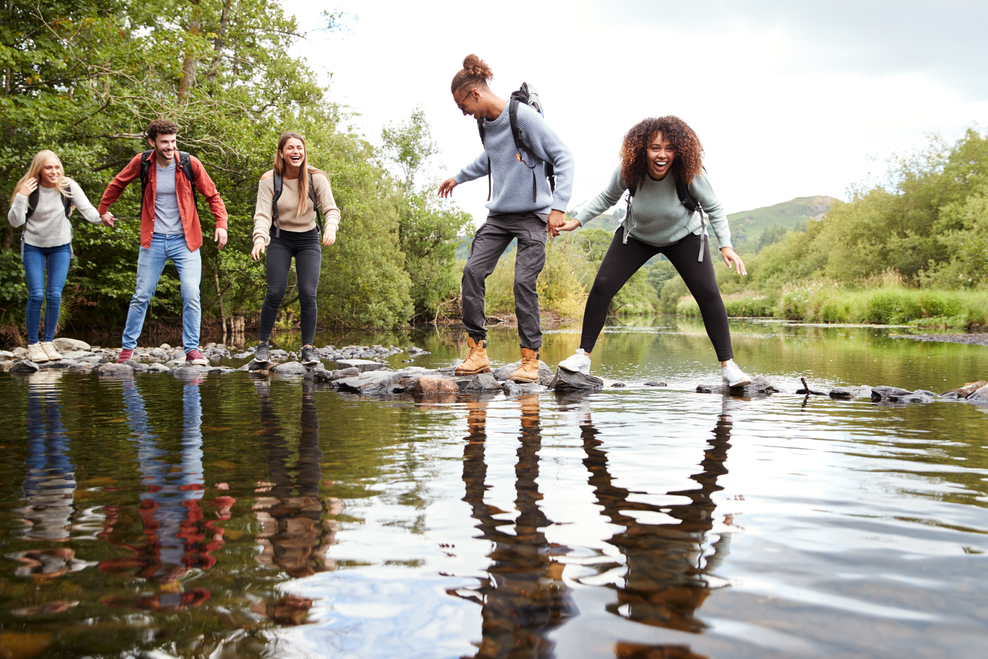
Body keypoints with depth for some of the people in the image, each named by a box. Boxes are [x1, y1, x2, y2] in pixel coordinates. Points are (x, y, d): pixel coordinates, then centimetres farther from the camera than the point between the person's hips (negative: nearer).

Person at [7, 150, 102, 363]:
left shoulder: (69, 187, -11)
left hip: (60, 246, 1)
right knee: (36, 295, -8)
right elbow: (14, 221, -15)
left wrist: (101, 216, -39)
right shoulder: (29, 189, -13)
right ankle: (33, 344, 6)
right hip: (33, 246, -1)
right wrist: (22, 196, -26)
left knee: (54, 295, -5)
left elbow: (87, 210, -19)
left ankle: (48, 342, 10)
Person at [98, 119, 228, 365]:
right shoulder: (141, 162, -3)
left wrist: (221, 223, -10)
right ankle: (127, 347, 19)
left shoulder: (190, 163, -7)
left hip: (185, 241, -1)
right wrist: (103, 209, 24)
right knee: (142, 296, 6)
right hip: (153, 241, 1)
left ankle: (192, 350, 0)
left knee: (191, 295, -10)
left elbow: (212, 195, 2)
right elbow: (117, 184, 16)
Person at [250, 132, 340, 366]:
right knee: (275, 293, -11)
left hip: (309, 240, 0)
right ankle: (263, 345, 5)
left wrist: (330, 228, -37)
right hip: (280, 240, 0)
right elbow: (262, 214, -15)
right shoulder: (269, 180, -9)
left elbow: (332, 209, -14)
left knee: (308, 294, -12)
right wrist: (260, 239, -34)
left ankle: (308, 348, -2)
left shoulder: (316, 178, -9)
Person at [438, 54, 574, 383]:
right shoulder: (486, 123, 9)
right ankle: (478, 351, -1)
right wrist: (458, 177, 37)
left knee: (524, 281, -13)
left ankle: (530, 358, -3)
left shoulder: (524, 116, -13)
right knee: (473, 271, -7)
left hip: (532, 213, -7)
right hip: (499, 214, 7)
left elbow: (563, 158, -13)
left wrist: (558, 206, -20)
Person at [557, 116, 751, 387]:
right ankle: (583, 356, 2)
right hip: (637, 236, 1)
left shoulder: (689, 173, -29)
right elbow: (607, 198, -5)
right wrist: (577, 221, -11)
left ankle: (728, 365, -2)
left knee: (708, 293, -13)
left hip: (684, 236, -1)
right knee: (602, 286, -11)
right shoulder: (628, 171, -26)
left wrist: (726, 246, -21)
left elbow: (713, 208, -14)